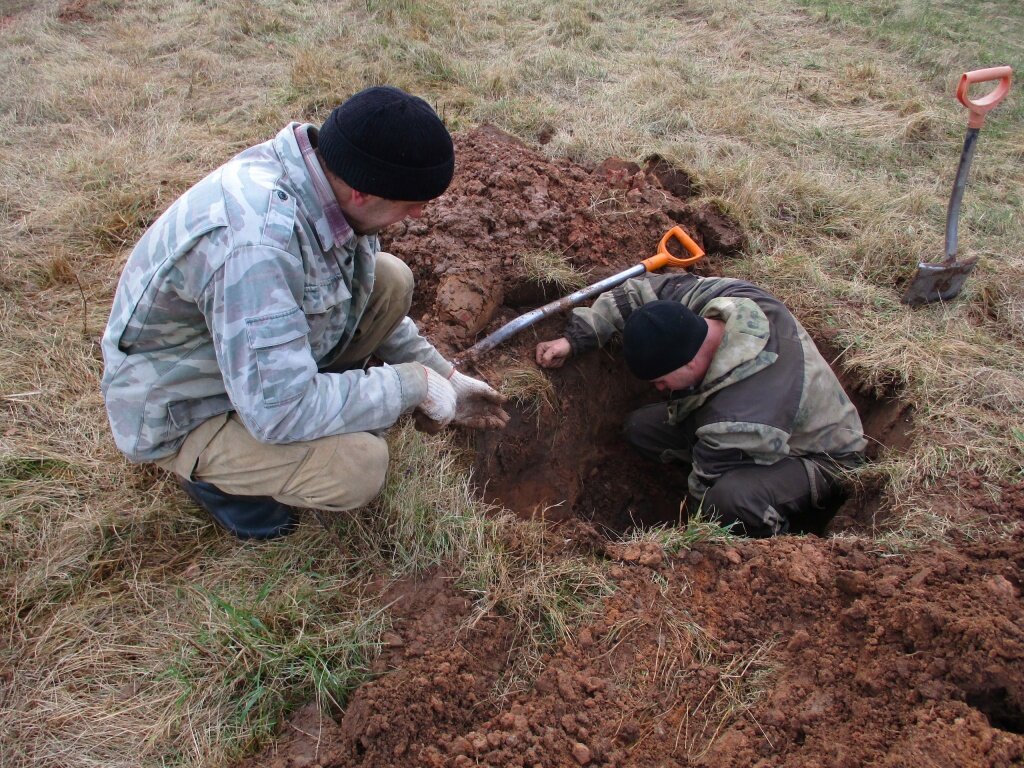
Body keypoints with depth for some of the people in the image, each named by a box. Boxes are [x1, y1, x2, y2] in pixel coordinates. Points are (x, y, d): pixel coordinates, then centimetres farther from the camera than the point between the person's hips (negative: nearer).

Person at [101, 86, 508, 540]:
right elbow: (278, 411, -36)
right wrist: (412, 384, -25)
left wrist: (444, 377, 6)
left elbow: (371, 303, 6)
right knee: (357, 466, -27)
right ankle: (214, 476, 1)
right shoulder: (254, 241, -39)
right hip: (183, 411, -7)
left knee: (390, 280, -6)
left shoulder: (327, 172, -12)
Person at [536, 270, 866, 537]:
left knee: (732, 495, -42)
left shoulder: (740, 421, -43)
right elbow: (642, 292, -9)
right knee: (641, 427, -2)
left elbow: (702, 495, -26)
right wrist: (574, 338, -11)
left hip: (821, 463, -8)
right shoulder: (721, 294, -24)